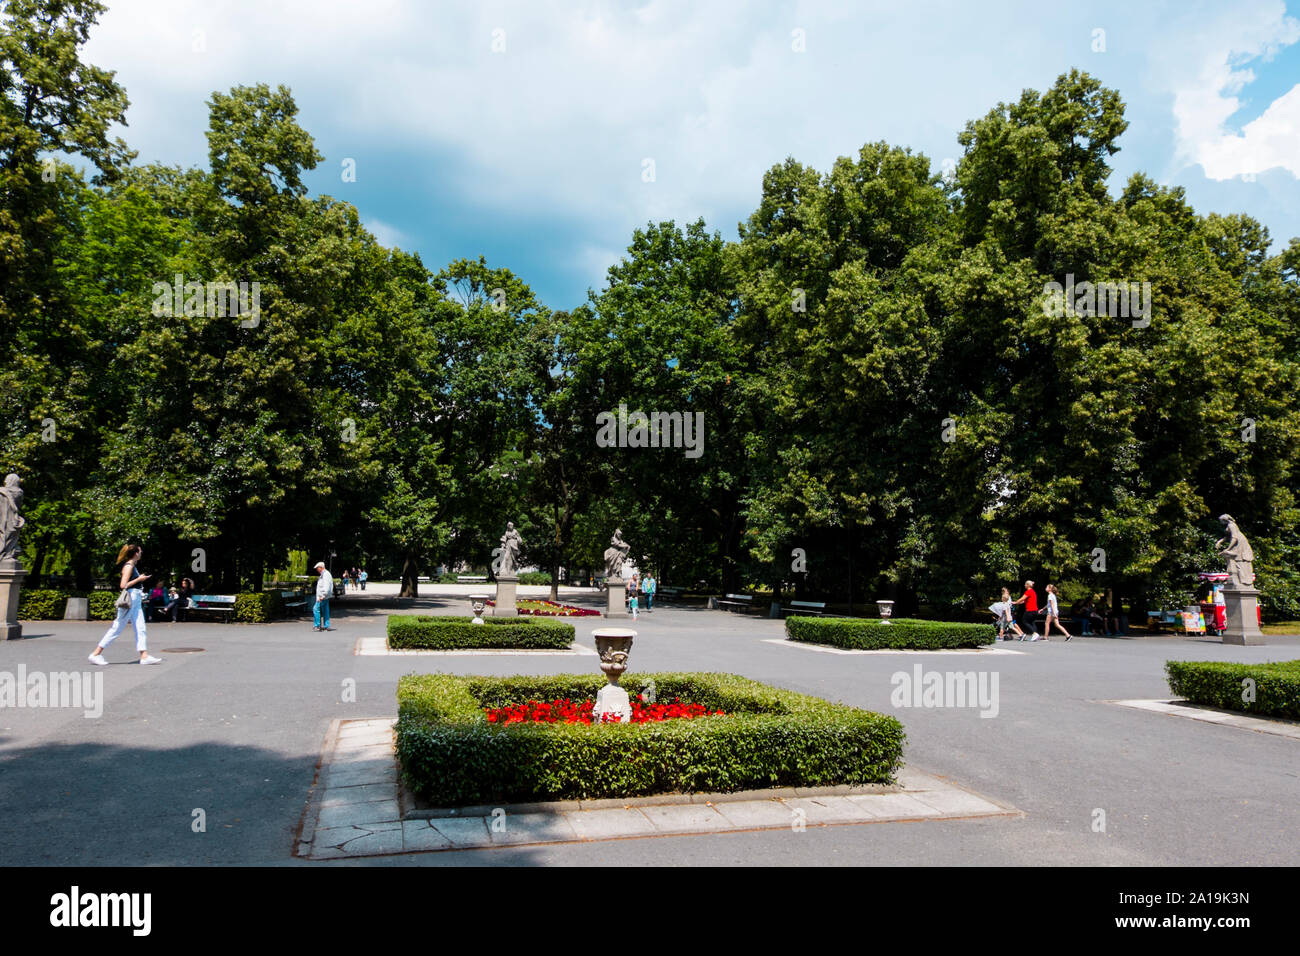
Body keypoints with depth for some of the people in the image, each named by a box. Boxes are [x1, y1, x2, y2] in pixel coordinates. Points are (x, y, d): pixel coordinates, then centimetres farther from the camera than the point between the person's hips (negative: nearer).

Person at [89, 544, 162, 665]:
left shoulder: (133, 566, 15)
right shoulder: (129, 566, -12)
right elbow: (123, 585, -20)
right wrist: (139, 579, -14)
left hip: (136, 600, 10)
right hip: (129, 599, -10)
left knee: (141, 628, 5)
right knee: (117, 628, -4)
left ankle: (144, 656, 3)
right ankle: (96, 654, 4)